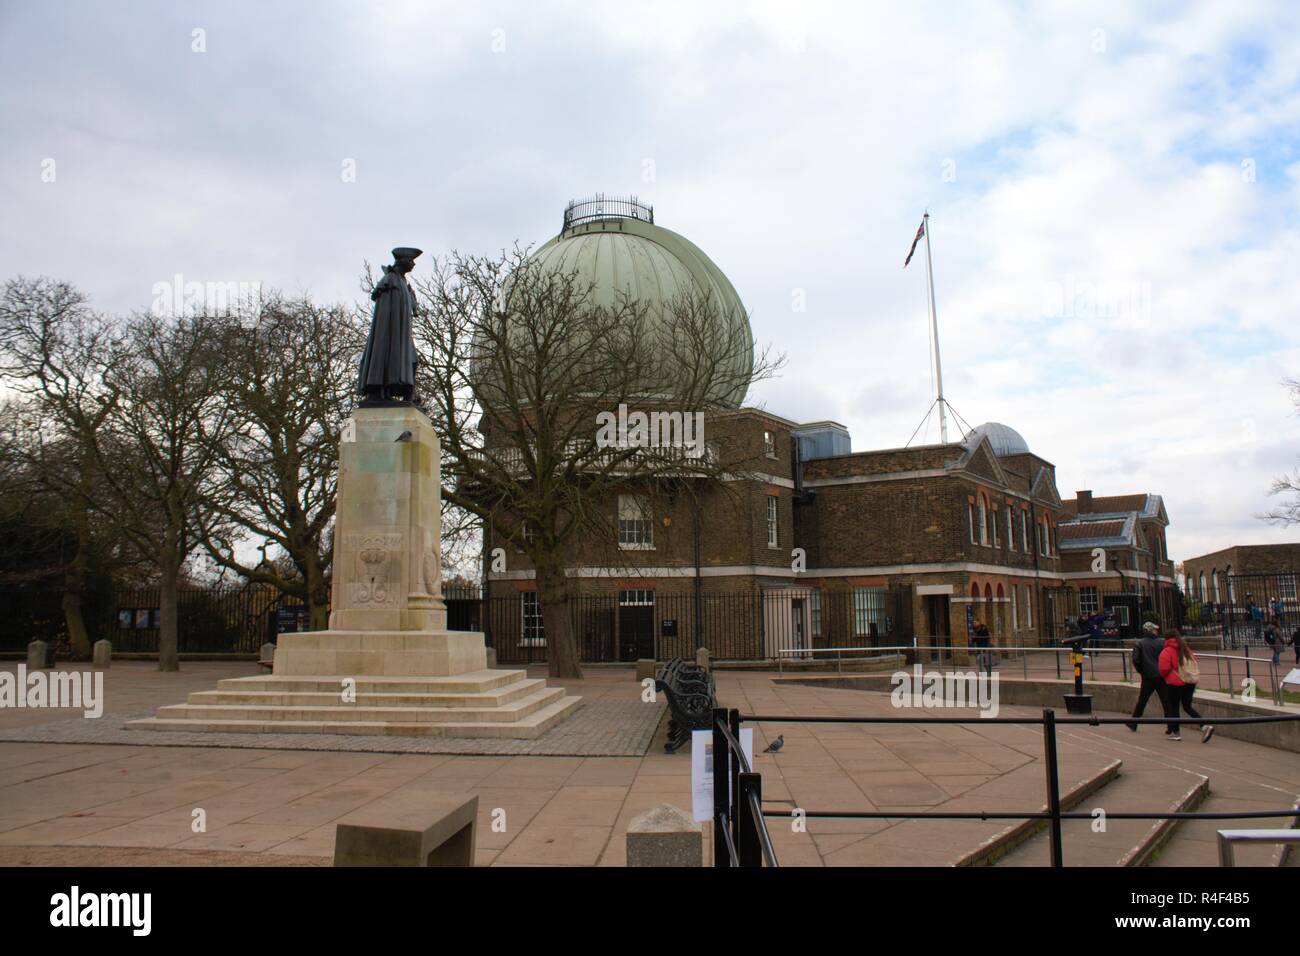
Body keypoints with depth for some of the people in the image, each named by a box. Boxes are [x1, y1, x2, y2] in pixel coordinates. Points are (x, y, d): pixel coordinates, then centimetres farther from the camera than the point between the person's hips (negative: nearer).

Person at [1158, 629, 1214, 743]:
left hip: (1175, 682, -6)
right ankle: (1205, 726, -4)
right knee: (1187, 706, 14)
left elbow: (1164, 668, -18)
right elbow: (1195, 663, 14)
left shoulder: (1167, 651, -10)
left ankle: (1174, 732, 14)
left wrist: (1165, 676, 3)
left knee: (1173, 707, 7)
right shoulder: (1186, 649, 13)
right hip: (1191, 681, 7)